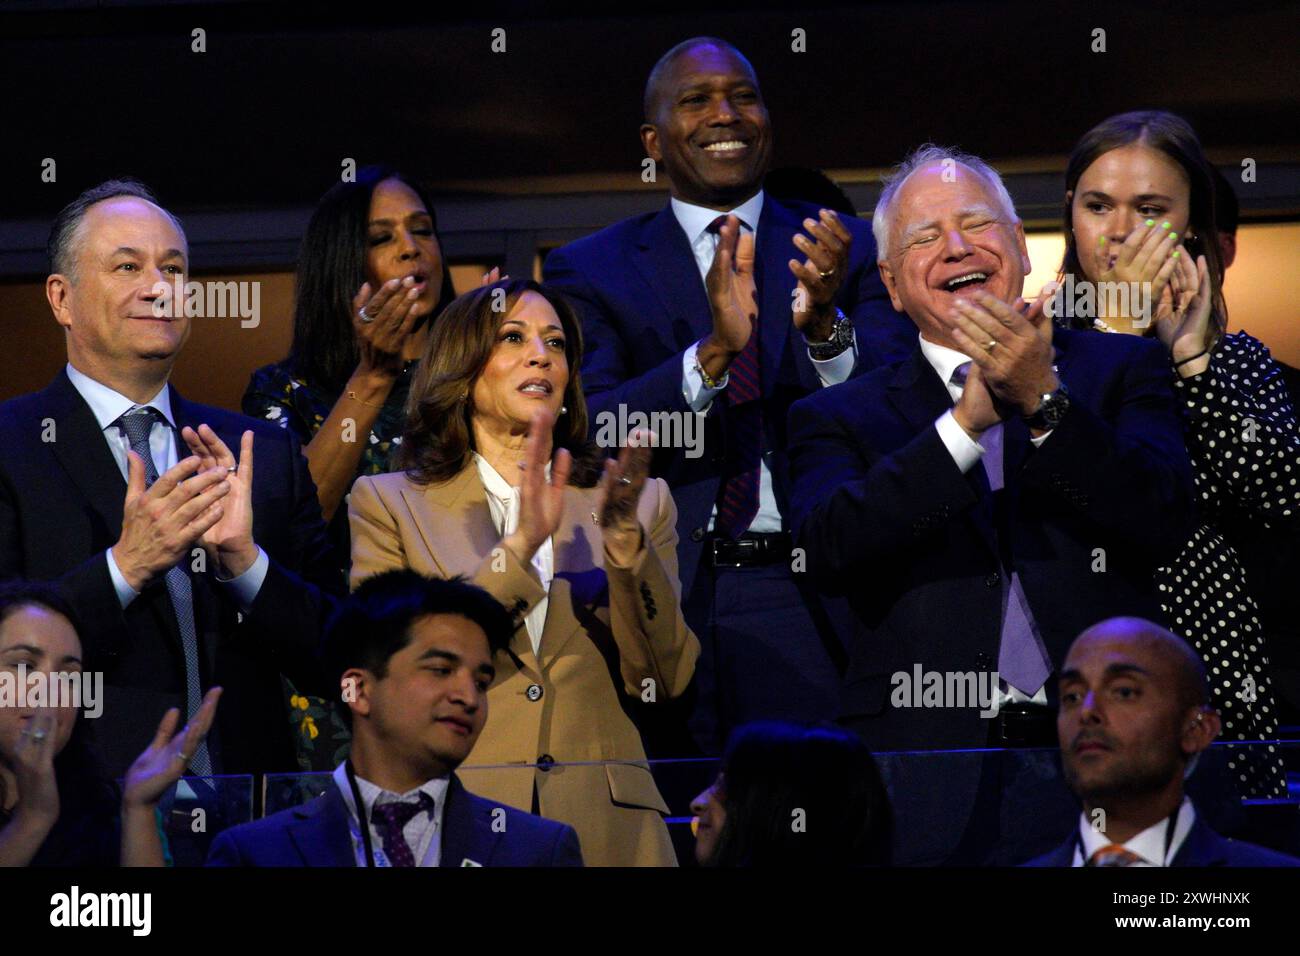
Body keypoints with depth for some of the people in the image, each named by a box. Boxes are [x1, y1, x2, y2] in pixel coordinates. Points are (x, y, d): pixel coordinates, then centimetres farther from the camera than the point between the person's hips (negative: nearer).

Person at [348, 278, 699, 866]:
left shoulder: (644, 504, 11)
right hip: (455, 828, -2)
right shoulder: (388, 503, 6)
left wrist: (625, 542, -11)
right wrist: (519, 548, -14)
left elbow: (665, 683, 2)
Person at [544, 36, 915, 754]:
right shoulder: (591, 271, 8)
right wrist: (713, 352, -21)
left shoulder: (844, 250, 10)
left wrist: (826, 326, -20)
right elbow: (585, 435, -6)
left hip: (814, 608, 1)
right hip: (666, 606, 0)